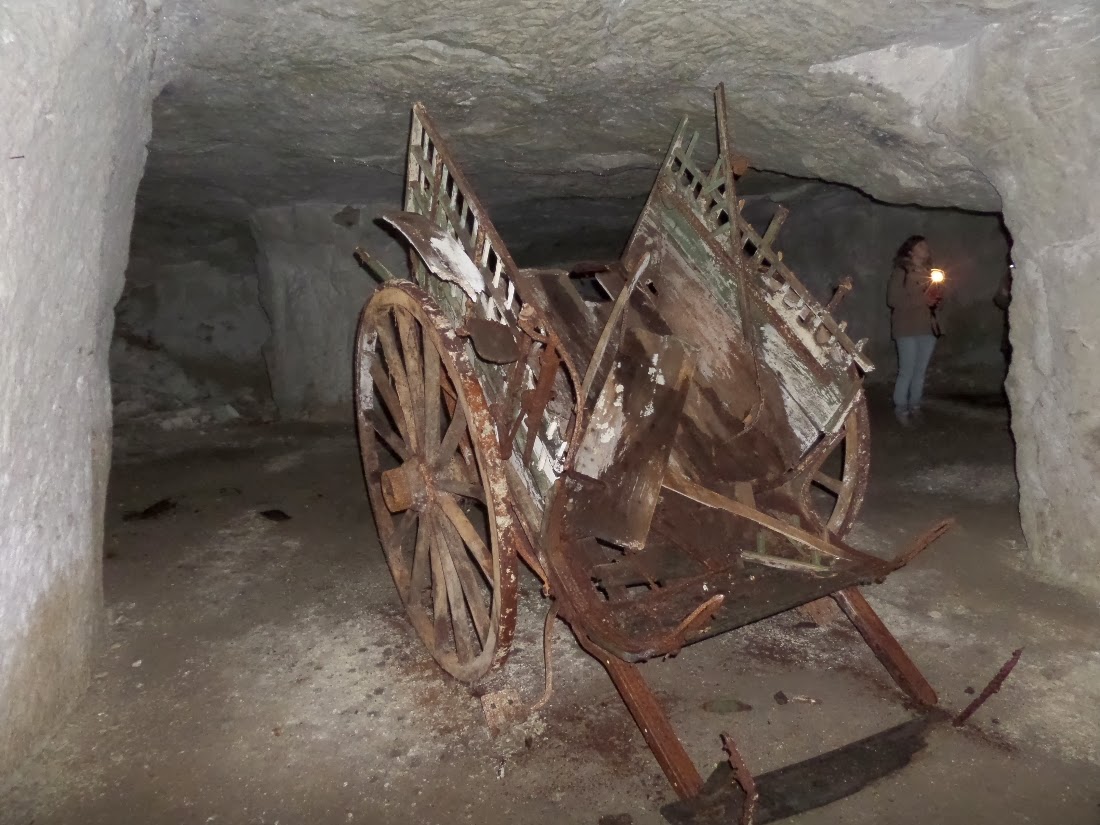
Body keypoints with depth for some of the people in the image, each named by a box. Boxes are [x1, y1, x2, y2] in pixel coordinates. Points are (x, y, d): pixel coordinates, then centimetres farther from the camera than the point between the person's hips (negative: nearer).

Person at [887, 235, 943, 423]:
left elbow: (937, 296, 20)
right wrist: (921, 300, -16)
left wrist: (937, 300, -4)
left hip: (929, 327, 6)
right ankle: (901, 409, 4)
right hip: (908, 329, -6)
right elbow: (893, 299, -13)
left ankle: (915, 406, 16)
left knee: (921, 371, 7)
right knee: (907, 371, -6)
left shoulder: (929, 271, 13)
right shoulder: (900, 272, -5)